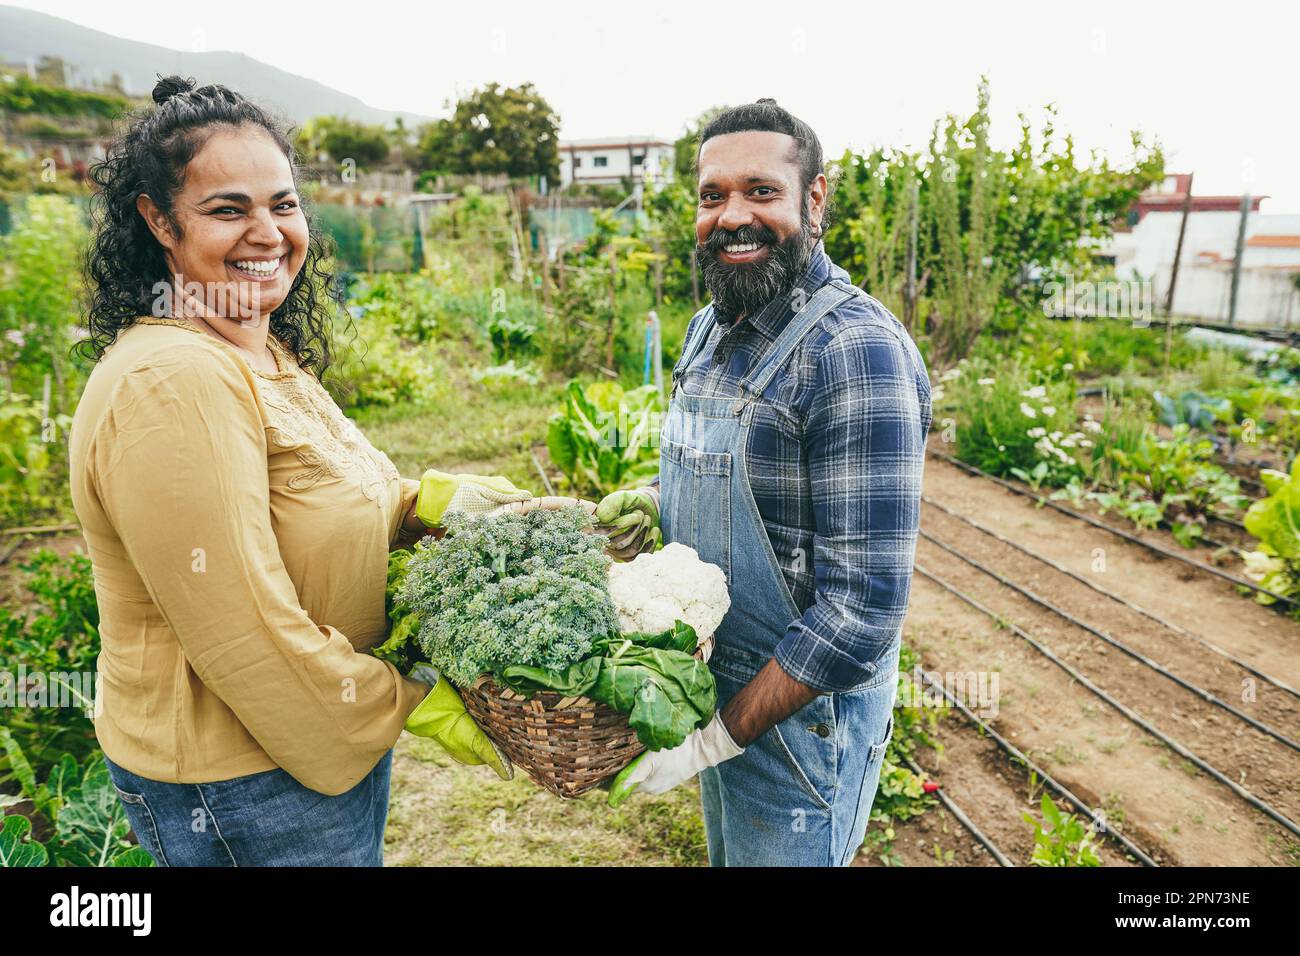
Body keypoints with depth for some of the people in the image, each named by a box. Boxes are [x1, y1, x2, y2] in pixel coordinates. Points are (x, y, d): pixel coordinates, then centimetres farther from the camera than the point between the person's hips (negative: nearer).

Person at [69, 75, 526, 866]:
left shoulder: (265, 358, 4)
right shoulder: (171, 384, -26)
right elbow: (246, 636, -27)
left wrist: (426, 499, -5)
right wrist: (417, 704, -17)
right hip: (243, 791, -9)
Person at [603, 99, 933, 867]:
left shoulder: (857, 351, -25)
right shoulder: (709, 328, 2)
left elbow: (864, 608, -27)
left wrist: (721, 736, -22)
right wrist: (652, 500, -5)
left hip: (801, 713, -7)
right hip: (710, 687, 8)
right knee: (727, 852, 28)